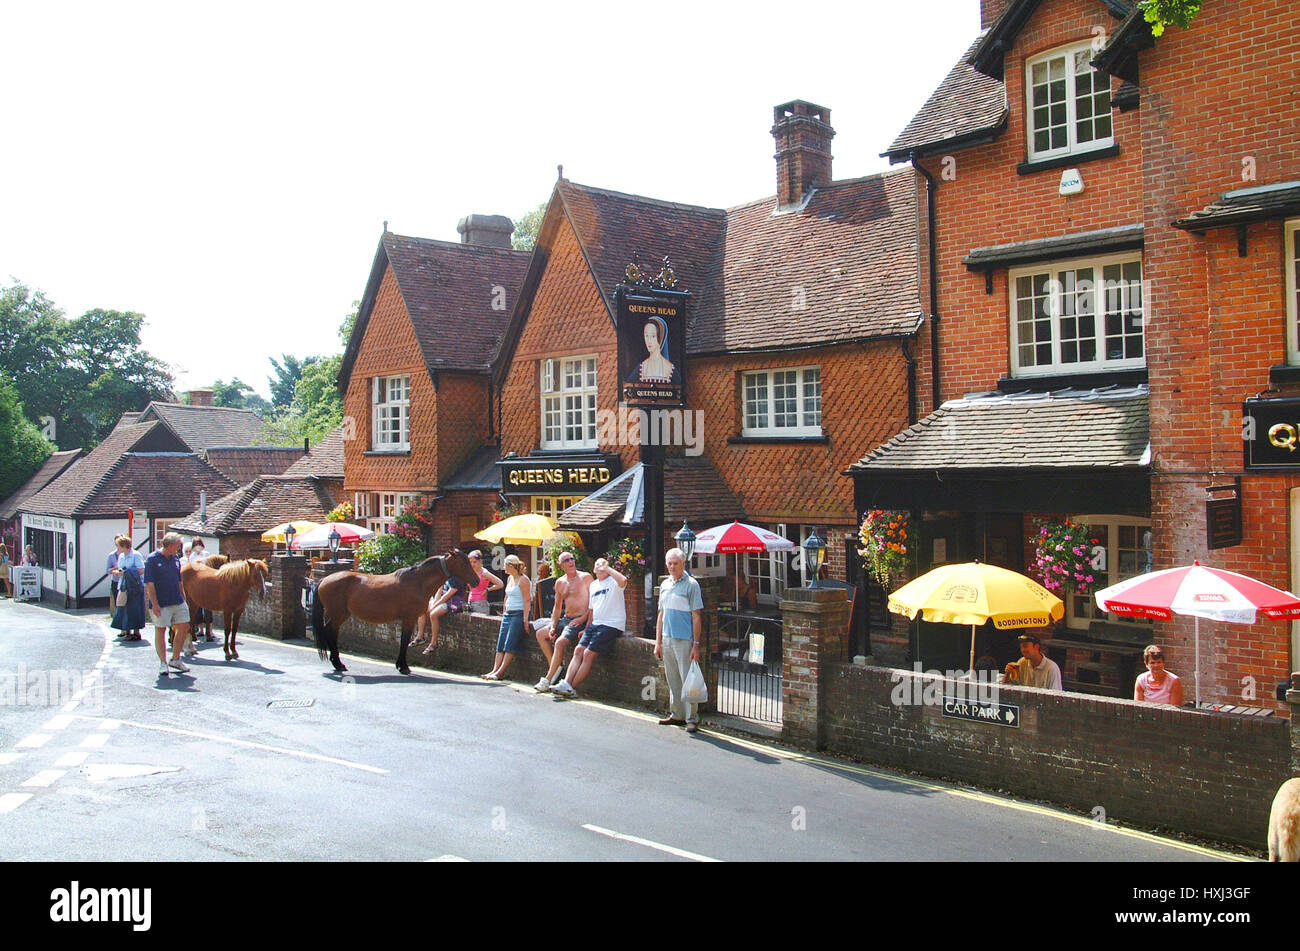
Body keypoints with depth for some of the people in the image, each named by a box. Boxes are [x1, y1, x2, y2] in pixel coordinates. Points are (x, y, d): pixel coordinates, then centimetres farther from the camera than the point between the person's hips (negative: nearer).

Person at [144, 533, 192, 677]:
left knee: (184, 628, 5)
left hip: (177, 602, 6)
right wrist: (154, 604, -18)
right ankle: (163, 663, 11)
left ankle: (175, 660, 19)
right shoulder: (152, 559, -9)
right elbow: (149, 584, -13)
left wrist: (184, 599, 17)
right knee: (160, 630, 2)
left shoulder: (175, 558, 11)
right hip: (160, 603, -6)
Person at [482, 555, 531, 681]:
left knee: (510, 644, -12)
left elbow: (527, 600, -15)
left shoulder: (523, 580, -10)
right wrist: (504, 612, 19)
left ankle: (501, 672, -15)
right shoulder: (510, 578, 17)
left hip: (519, 614, -9)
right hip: (508, 614, 9)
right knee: (501, 643, 0)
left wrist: (525, 619, -21)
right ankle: (495, 670, -5)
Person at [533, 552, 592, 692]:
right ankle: (556, 666, 4)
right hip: (565, 619, 8)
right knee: (541, 634, 5)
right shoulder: (559, 583, 12)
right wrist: (553, 627, 5)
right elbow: (557, 607, 17)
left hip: (579, 621, -8)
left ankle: (547, 680, -22)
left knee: (560, 642, -26)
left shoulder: (585, 577, -7)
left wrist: (583, 618, -16)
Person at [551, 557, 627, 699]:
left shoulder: (613, 581, -5)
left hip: (611, 626, -7)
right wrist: (587, 629, 20)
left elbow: (623, 581, -31)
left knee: (589, 654, -14)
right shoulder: (593, 585, 19)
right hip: (595, 624, 8)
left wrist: (607, 568, -20)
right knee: (578, 650, -8)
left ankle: (572, 688, -10)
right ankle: (566, 683, -13)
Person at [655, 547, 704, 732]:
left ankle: (692, 719, 2)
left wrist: (696, 644, -12)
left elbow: (696, 617, -8)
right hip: (667, 640, 6)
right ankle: (677, 715, 23)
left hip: (684, 640, -6)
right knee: (673, 681, 13)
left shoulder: (691, 584, -5)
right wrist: (658, 642, 14)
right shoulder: (665, 585, 13)